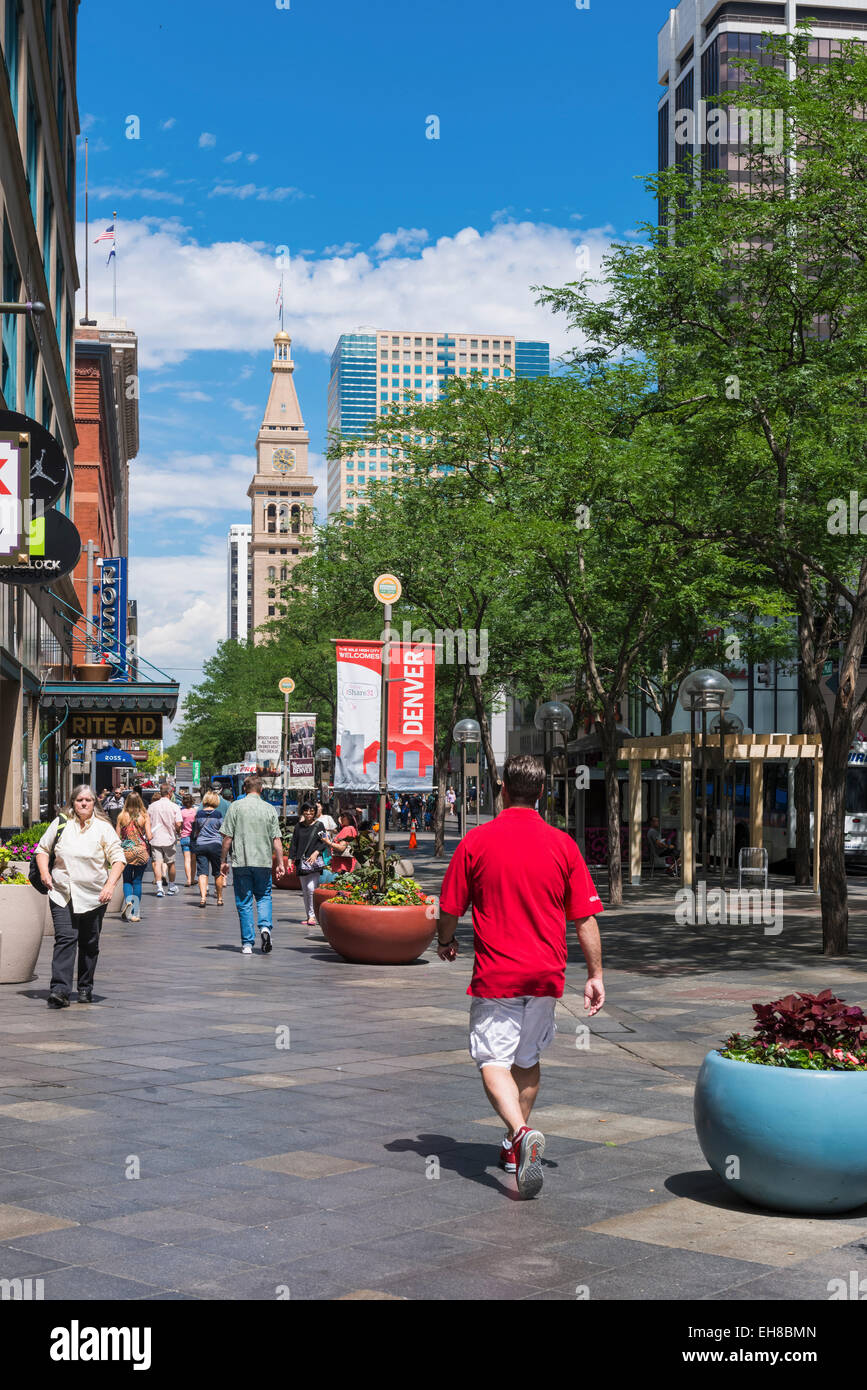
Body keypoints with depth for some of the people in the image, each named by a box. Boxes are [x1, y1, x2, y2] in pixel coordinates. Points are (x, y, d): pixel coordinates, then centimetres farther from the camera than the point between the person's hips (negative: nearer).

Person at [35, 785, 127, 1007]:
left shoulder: (104, 828, 0)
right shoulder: (60, 823, 5)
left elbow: (118, 859, -2)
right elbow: (42, 848, 17)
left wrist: (110, 884, -15)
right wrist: (44, 871, 0)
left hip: (94, 896, 0)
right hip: (62, 894, 0)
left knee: (89, 944, 8)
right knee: (65, 939, -13)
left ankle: (85, 988, 22)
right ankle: (60, 990, -19)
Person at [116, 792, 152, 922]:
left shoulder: (122, 816, -4)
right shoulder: (144, 817, -6)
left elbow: (117, 837, 0)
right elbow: (149, 836, -8)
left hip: (126, 851, 0)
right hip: (141, 851, 0)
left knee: (127, 880, 11)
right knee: (137, 881, 8)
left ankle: (128, 900, -18)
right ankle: (136, 912, 8)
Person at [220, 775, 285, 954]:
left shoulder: (235, 807, -1)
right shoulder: (270, 809, 3)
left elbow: (227, 837, -3)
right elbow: (276, 840, 1)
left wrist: (224, 861, 5)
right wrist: (280, 864, 6)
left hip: (241, 861, -1)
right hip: (264, 861, 1)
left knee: (244, 902, 5)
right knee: (264, 897, 17)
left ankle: (247, 944, 5)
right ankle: (265, 927, -8)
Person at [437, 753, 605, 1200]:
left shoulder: (476, 841, -7)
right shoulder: (562, 844, -1)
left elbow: (450, 909, -1)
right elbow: (585, 917, -1)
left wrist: (445, 942, 20)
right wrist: (595, 974, 6)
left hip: (495, 974, -3)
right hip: (546, 974, 3)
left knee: (494, 1062, -3)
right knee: (527, 1060, 20)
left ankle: (522, 1133, -28)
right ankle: (515, 1146, 29)